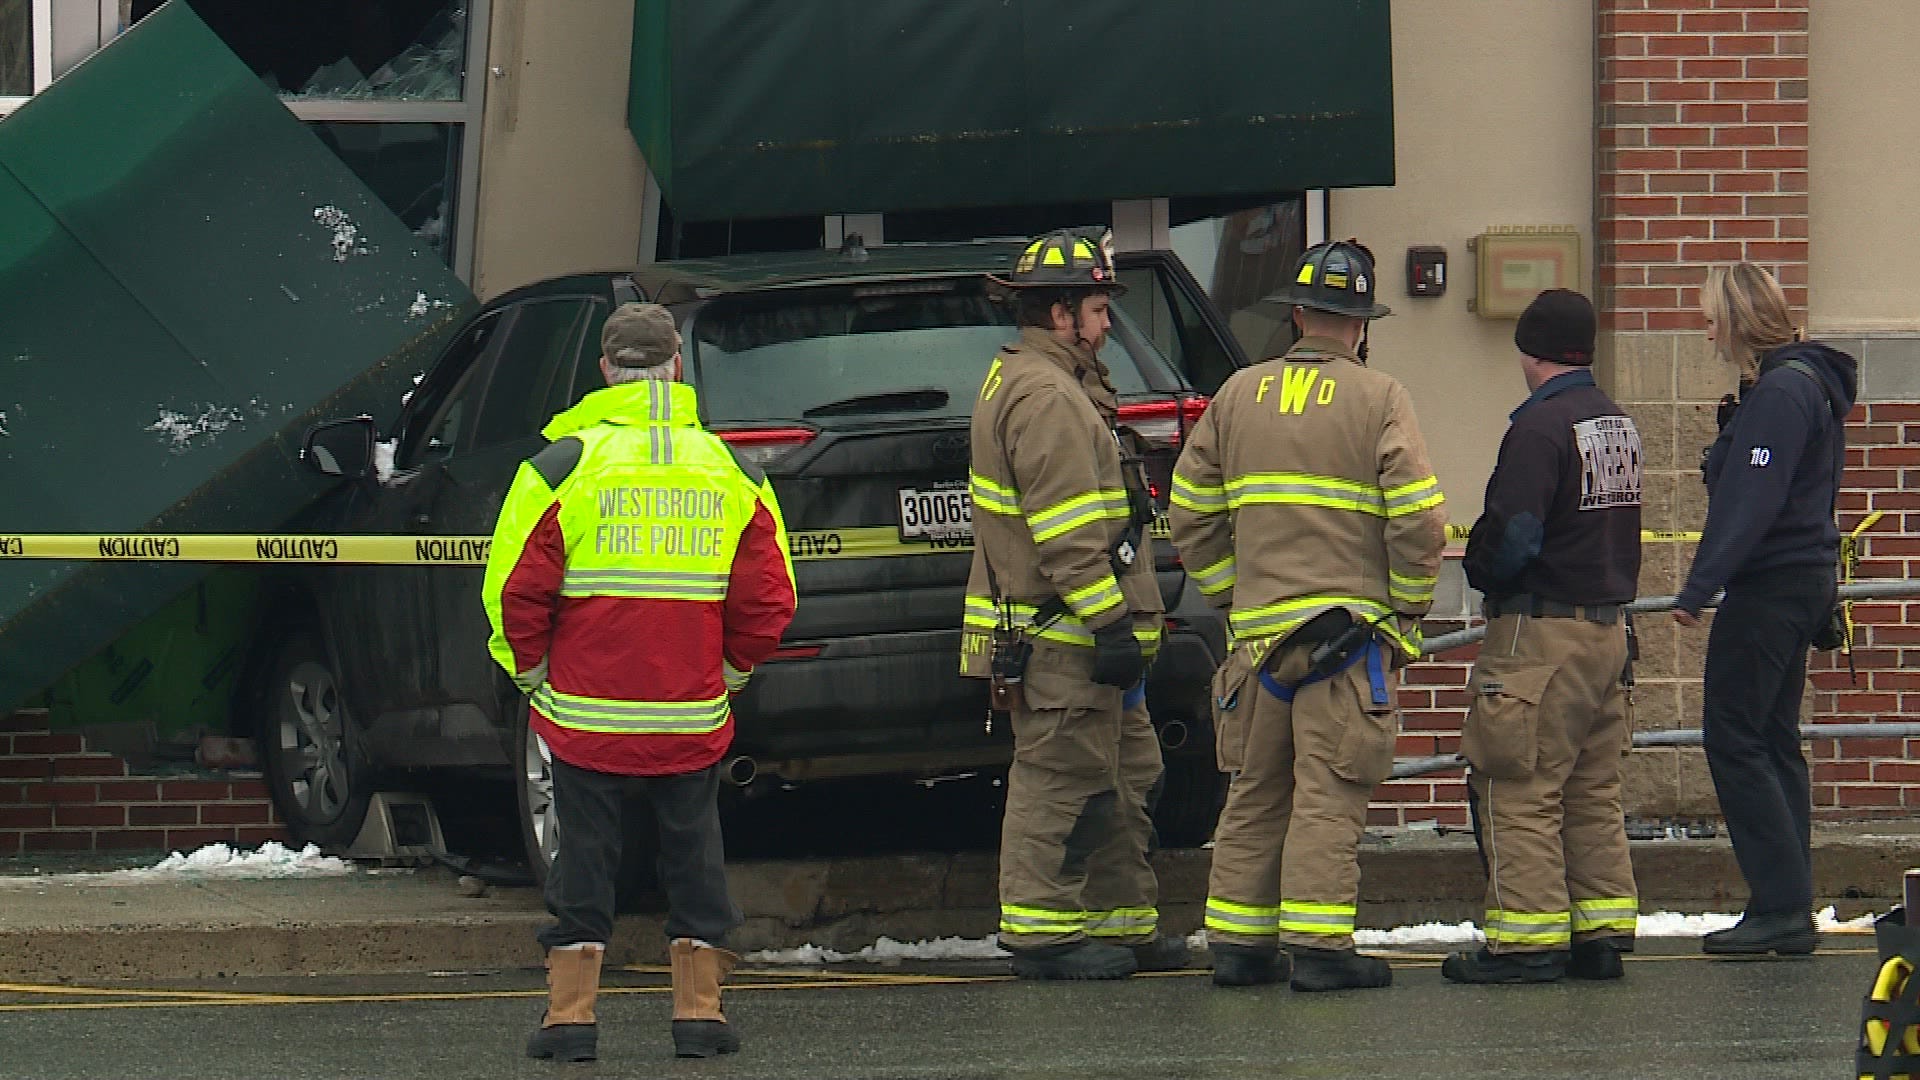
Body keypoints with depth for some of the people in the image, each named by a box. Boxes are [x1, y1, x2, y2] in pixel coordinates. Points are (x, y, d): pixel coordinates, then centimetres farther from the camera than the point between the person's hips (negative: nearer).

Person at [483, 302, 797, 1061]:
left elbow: (516, 590, -8)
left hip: (586, 713, -2)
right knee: (693, 859, 12)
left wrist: (533, 674, 6)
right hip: (693, 716, 2)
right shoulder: (731, 472, 3)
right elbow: (768, 600, 3)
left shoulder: (564, 465, -6)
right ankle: (699, 1012, 12)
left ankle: (571, 1017, 6)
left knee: (585, 858, 6)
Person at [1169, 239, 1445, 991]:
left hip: (1257, 626, 4)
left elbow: (1191, 516, 10)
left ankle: (1237, 942, 14)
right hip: (1351, 627, -4)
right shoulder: (1377, 399, -5)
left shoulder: (1238, 396, 8)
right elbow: (1419, 522, -11)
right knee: (1329, 791, -4)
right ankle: (1317, 944, -7)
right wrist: (1408, 611, 1)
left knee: (1254, 791, 12)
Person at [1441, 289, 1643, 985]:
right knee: (1594, 793, 13)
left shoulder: (1541, 425, -15)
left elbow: (1511, 536, -20)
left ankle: (1527, 940, -6)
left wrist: (1481, 572, -1)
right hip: (1609, 624, 9)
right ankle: (1603, 930, 13)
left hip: (1541, 635, -9)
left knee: (1521, 792, -4)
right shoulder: (1619, 424, 12)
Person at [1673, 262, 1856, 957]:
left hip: (1768, 587, -11)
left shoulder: (1780, 393, -17)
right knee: (1773, 742, 12)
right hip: (1802, 580, 11)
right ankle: (1789, 908, 13)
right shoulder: (1807, 382, 15)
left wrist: (1700, 587, -25)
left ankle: (1781, 906, -11)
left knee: (1734, 741, -8)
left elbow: (1751, 503, -24)